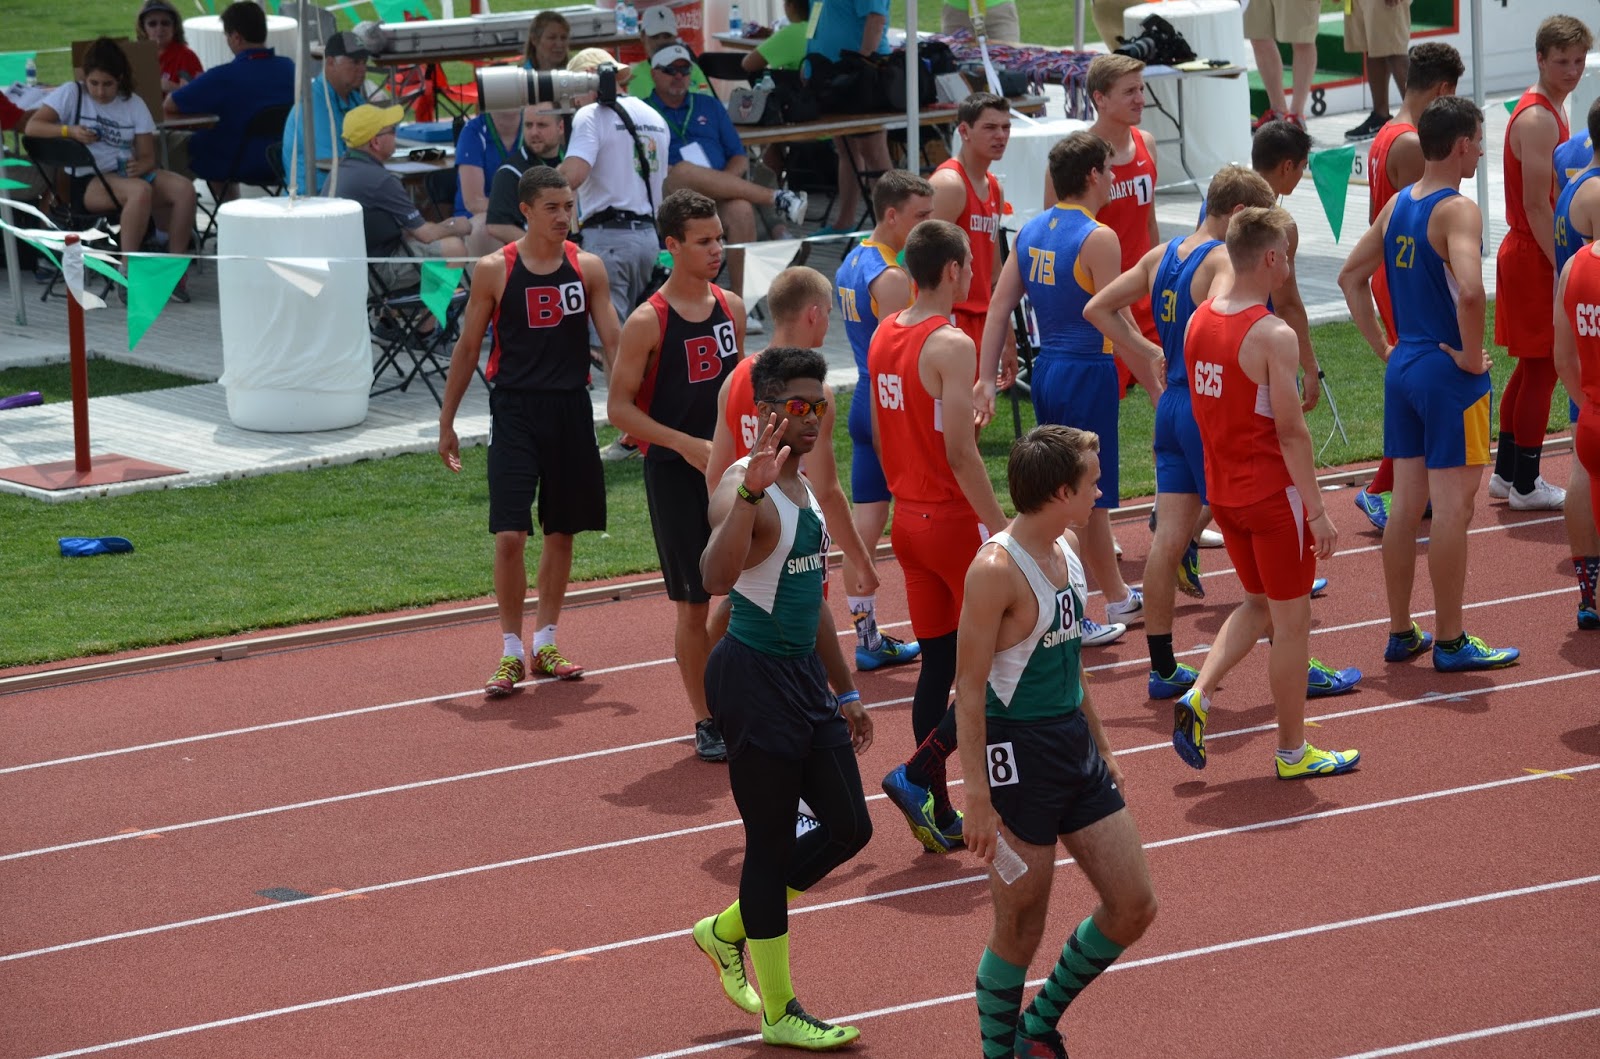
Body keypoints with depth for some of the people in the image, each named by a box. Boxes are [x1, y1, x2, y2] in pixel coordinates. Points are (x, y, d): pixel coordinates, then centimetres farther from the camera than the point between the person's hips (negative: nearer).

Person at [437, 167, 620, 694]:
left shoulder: (588, 268, 2)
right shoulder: (494, 271, -3)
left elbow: (615, 341, 1)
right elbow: (468, 348, 4)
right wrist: (446, 422, 4)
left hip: (571, 411, 3)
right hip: (515, 412, -3)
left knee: (561, 533, 10)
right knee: (509, 535, -10)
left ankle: (545, 643, 23)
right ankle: (511, 652, 1)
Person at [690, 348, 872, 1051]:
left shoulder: (804, 489, 12)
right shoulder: (744, 490, -18)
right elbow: (716, 578, -39)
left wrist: (844, 691, 27)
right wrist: (750, 493, -50)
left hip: (805, 675, 9)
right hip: (754, 677, -9)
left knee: (848, 828, 12)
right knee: (771, 843, 0)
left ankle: (727, 931, 30)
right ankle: (779, 1012, 11)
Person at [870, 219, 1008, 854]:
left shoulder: (883, 336, 6)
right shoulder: (950, 346, -19)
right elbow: (960, 453, -23)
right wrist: (1001, 530, -18)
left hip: (908, 517, 8)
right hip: (955, 519, -8)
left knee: (937, 661, 12)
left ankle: (938, 814, 14)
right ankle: (917, 774, -5)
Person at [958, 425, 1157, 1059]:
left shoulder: (1067, 549, 8)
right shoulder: (997, 569, -19)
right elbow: (969, 689, -18)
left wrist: (1101, 747, 23)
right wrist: (977, 797, -21)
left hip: (1074, 745, 9)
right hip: (1017, 753, -9)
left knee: (1133, 908, 9)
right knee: (1020, 930, 1)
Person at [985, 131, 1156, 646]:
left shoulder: (1030, 231, 7)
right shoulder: (1097, 238, -15)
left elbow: (999, 309, 6)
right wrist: (1157, 390, -9)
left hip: (1046, 370, 8)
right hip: (1087, 372, -8)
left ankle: (1117, 596, 35)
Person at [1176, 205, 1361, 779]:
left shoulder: (1198, 320, 2)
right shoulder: (1273, 337, -21)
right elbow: (1291, 431, -20)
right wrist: (1317, 511, -15)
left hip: (1222, 490, 7)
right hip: (1273, 494, -7)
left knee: (1260, 604, 23)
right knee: (1292, 621, 7)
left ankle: (1198, 695, 6)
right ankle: (1292, 752, 16)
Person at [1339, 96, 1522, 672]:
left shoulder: (1397, 204, 8)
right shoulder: (1458, 210, -17)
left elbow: (1351, 275, 17)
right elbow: (1469, 289, -33)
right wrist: (1473, 356, -18)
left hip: (1403, 366, 8)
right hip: (1449, 373, -8)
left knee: (1407, 503, 14)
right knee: (1451, 506, -1)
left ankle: (1401, 632, 21)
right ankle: (1450, 642, 3)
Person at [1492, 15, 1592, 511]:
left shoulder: (1546, 111, 14)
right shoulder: (1538, 120, -18)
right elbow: (1536, 205, -23)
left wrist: (1561, 260, 17)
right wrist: (1561, 266, -23)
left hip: (1526, 253, 10)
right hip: (1534, 259, -10)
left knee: (1531, 367, 16)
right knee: (1542, 369, -4)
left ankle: (1507, 473, 24)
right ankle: (1525, 485, 2)